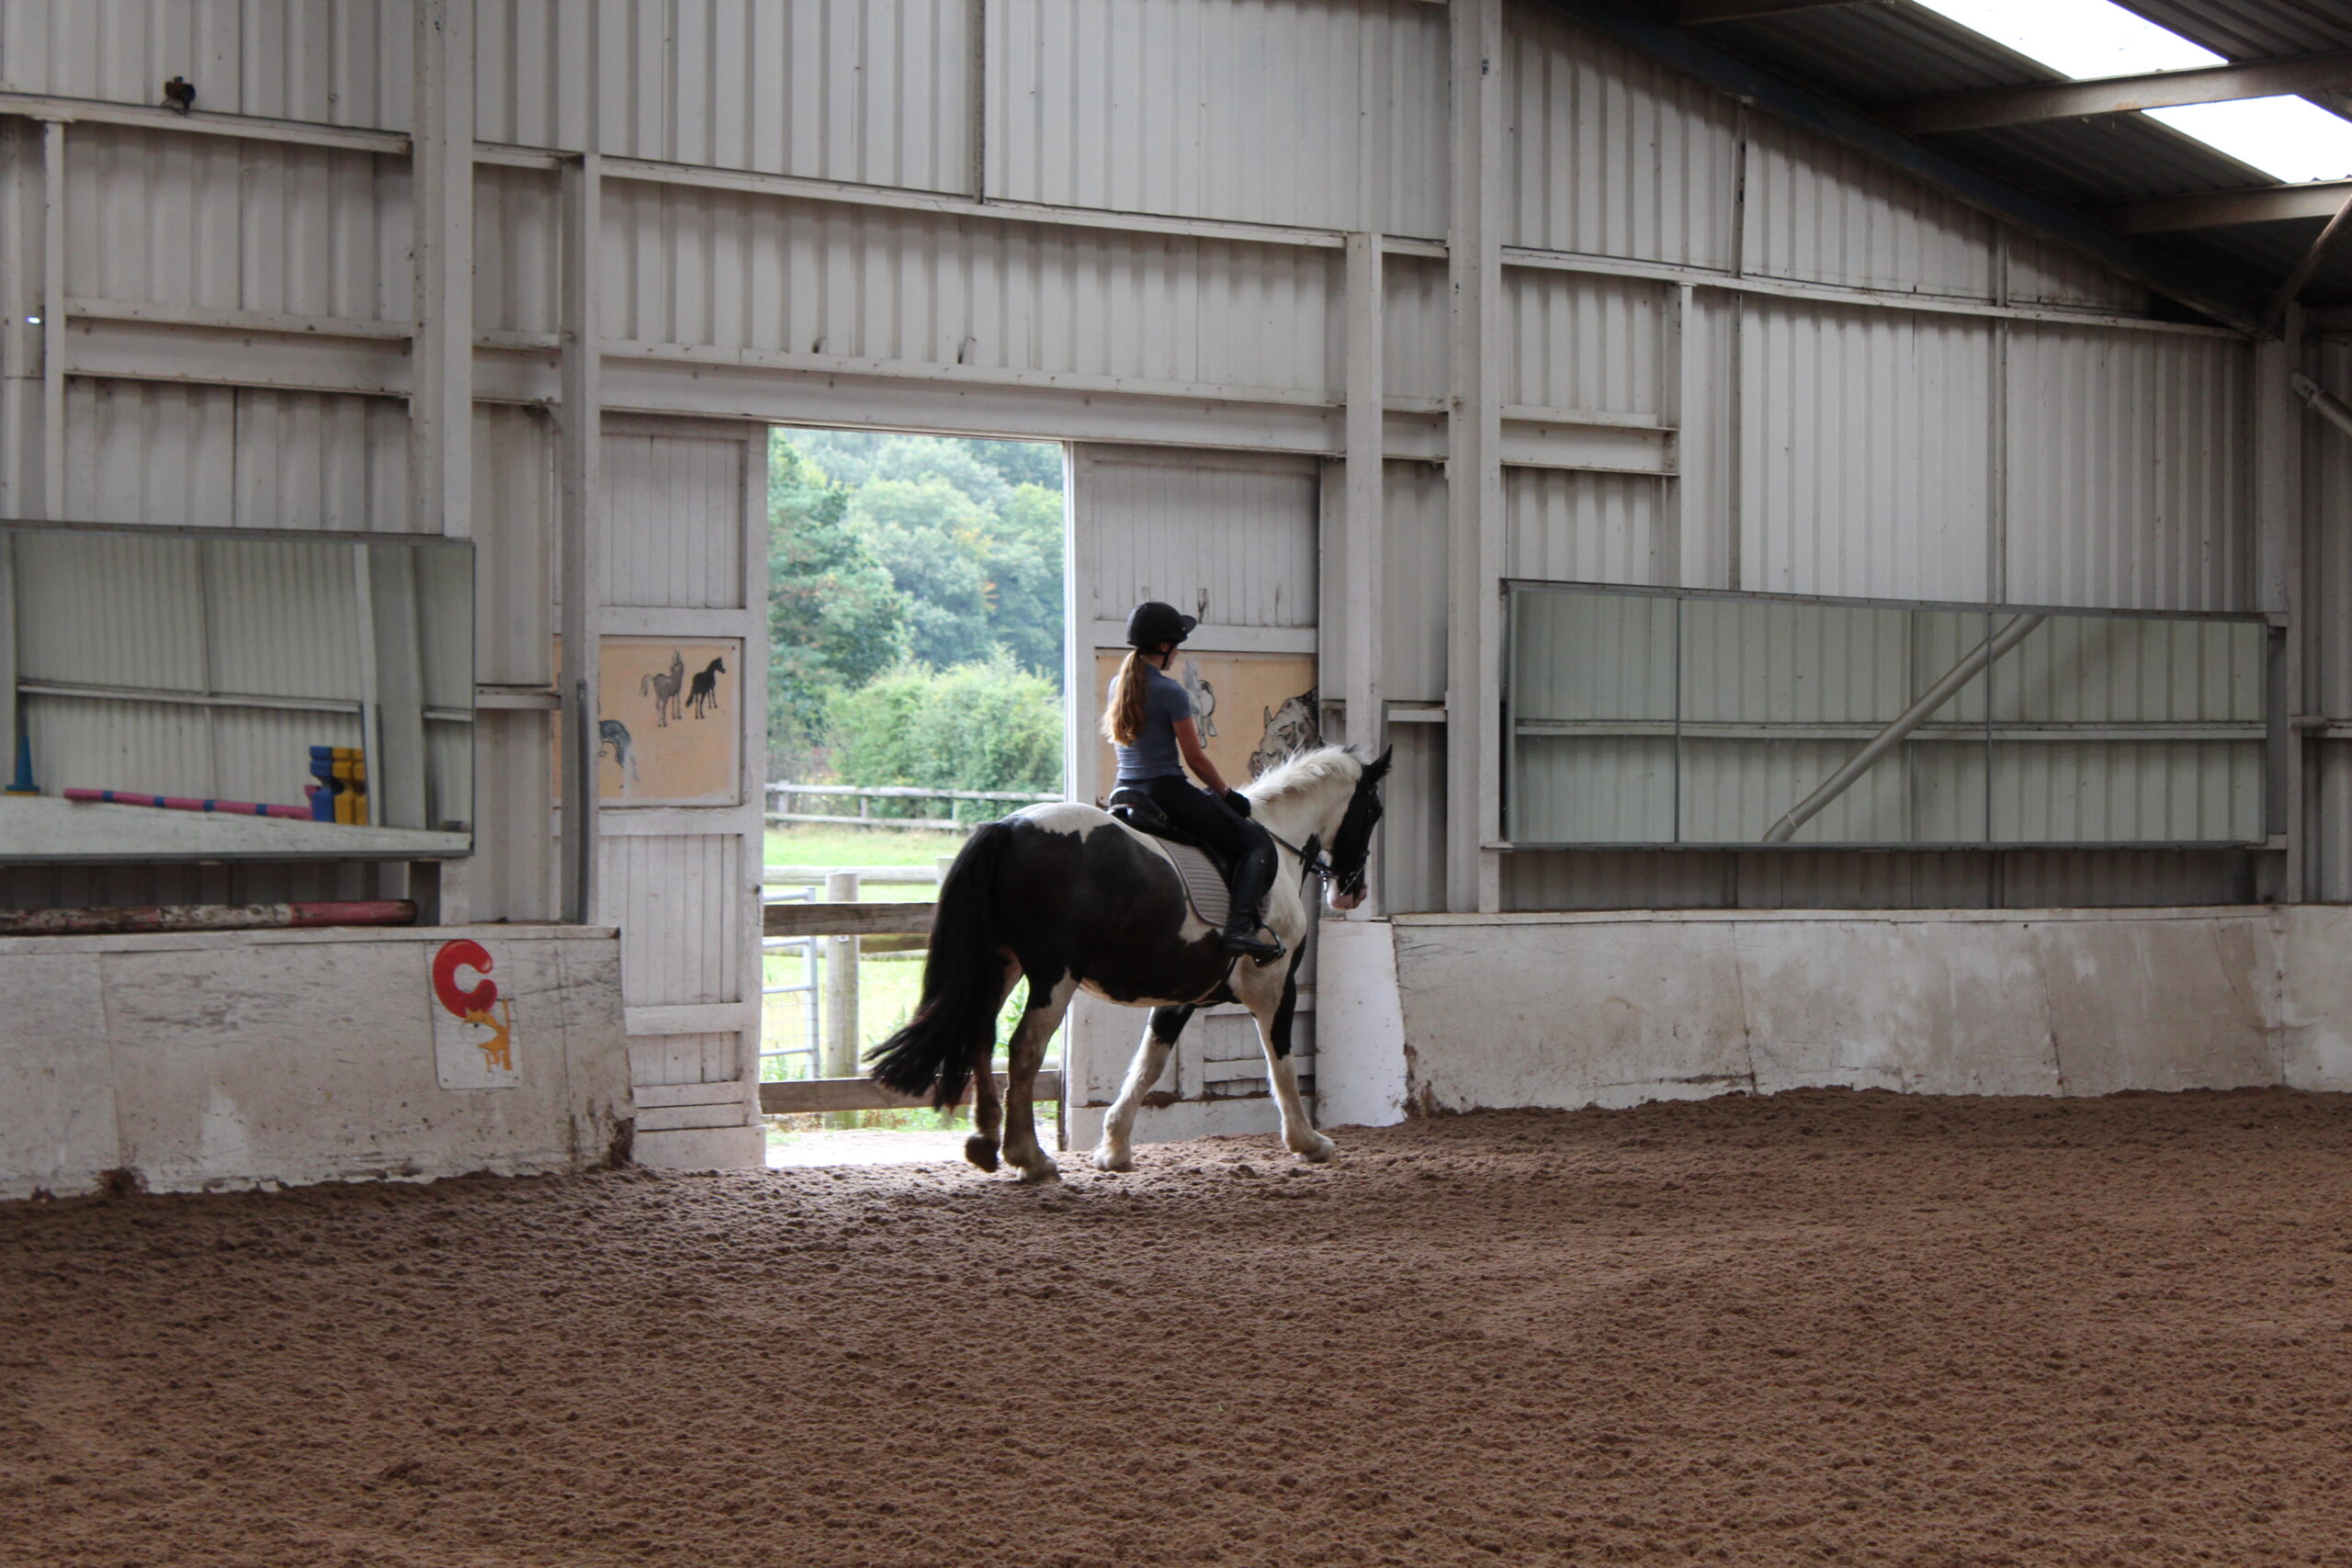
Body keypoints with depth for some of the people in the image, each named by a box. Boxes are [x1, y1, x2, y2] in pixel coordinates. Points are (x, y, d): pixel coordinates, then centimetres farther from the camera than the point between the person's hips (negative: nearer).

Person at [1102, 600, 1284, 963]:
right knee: (1257, 846, -3)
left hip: (1126, 792, 9)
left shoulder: (1118, 685, 9)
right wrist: (1228, 795, 3)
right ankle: (1239, 928, -22)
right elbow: (1195, 759, -13)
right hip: (1167, 791, -9)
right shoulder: (1170, 692, -15)